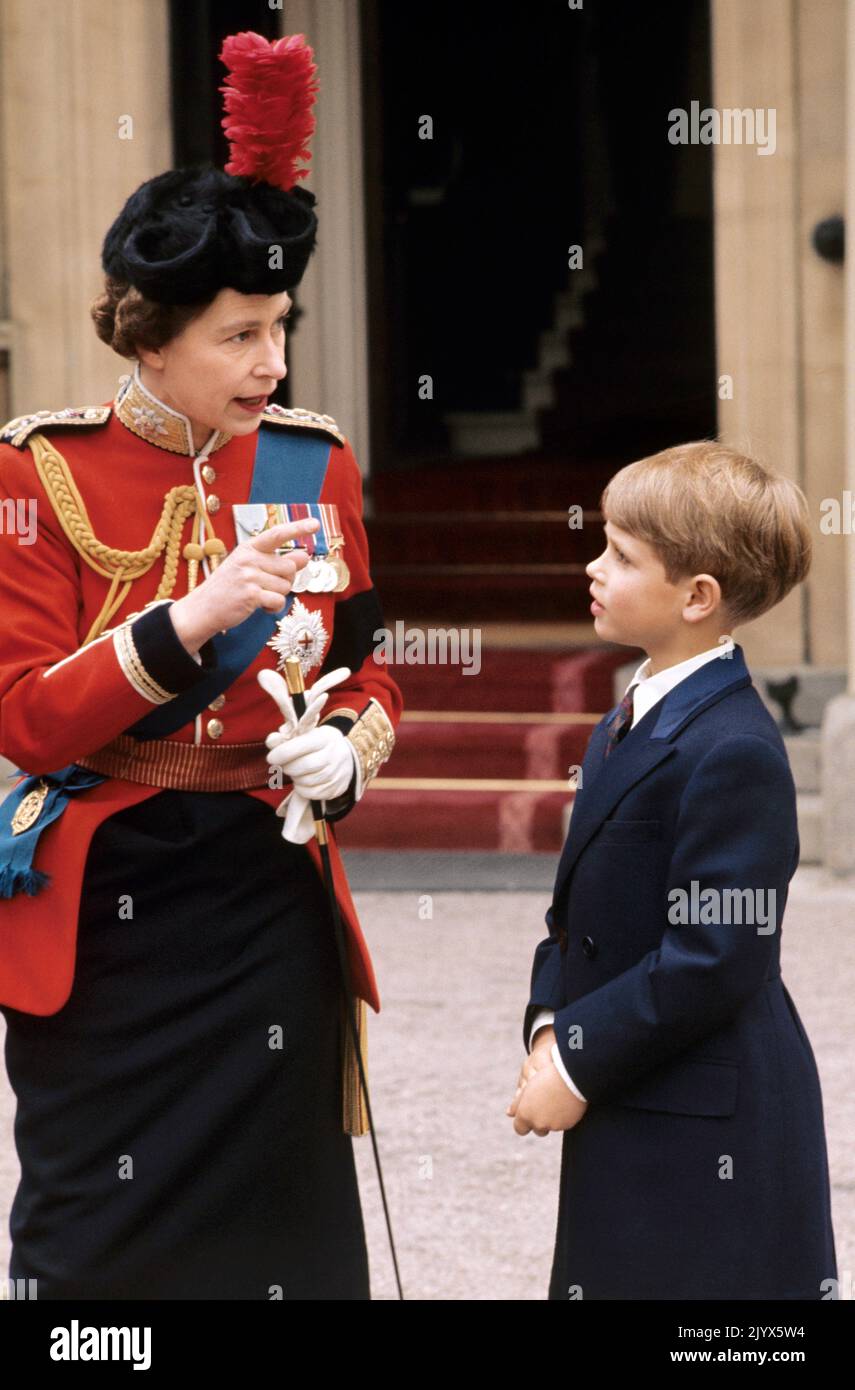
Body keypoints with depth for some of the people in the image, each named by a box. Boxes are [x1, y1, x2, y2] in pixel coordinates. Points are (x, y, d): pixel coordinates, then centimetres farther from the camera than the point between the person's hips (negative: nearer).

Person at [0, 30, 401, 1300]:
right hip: (103, 905, -3)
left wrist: (346, 752, -10)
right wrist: (194, 620, -24)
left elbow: (372, 672, 13)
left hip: (270, 895, 3)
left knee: (281, 1225, 7)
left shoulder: (314, 464, 4)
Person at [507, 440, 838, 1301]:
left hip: (707, 1134, -9)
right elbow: (577, 905, 15)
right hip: (629, 1114, 9)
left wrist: (579, 1065, -16)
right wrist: (551, 1027, 0)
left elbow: (711, 960, -22)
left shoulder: (731, 753, -20)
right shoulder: (629, 723, 12)